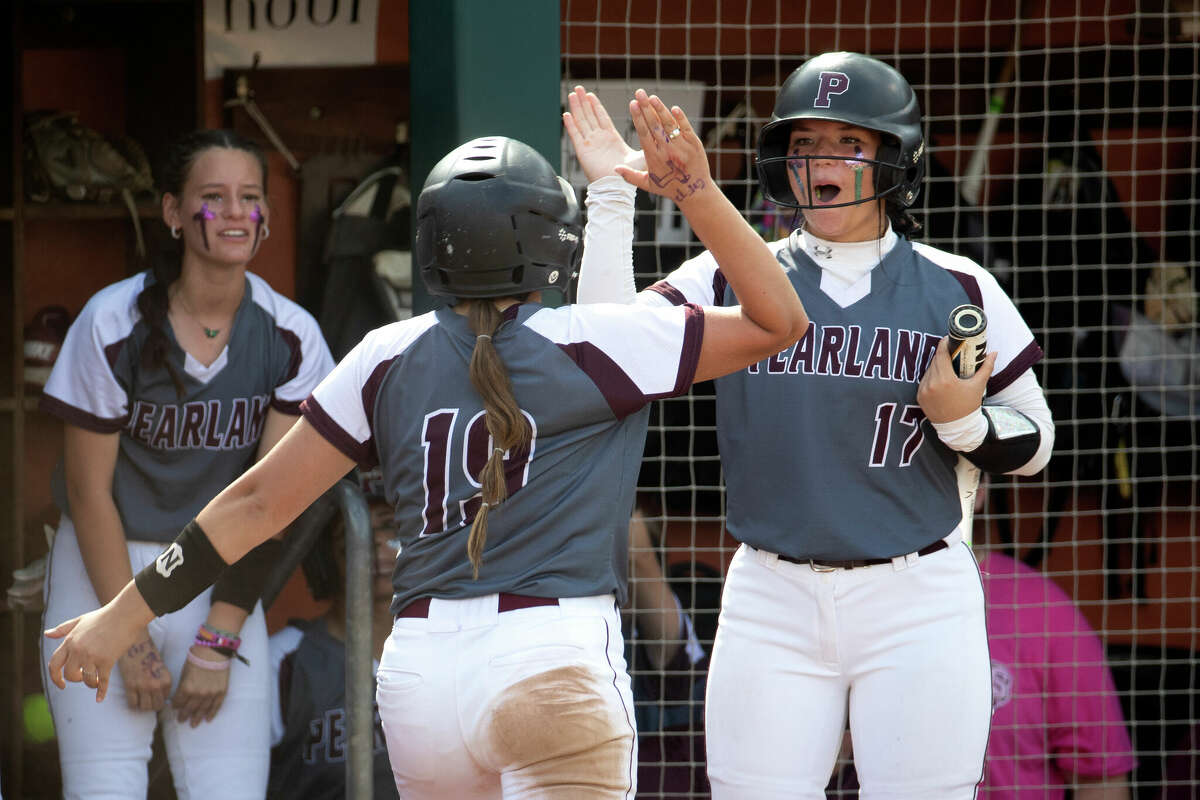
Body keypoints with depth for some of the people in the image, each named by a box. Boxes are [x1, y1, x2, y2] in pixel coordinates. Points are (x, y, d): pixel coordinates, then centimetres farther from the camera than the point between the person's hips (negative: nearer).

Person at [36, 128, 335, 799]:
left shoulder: (290, 337, -4)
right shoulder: (114, 324, -12)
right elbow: (89, 489, -9)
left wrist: (218, 642, -9)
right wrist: (132, 640, -10)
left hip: (224, 577, 2)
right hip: (106, 573, -2)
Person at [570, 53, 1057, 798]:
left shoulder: (958, 290, 3)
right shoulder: (733, 279, 5)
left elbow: (1032, 444, 8)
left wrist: (960, 421, -13)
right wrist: (612, 197, -12)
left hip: (916, 604, -1)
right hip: (771, 604, 1)